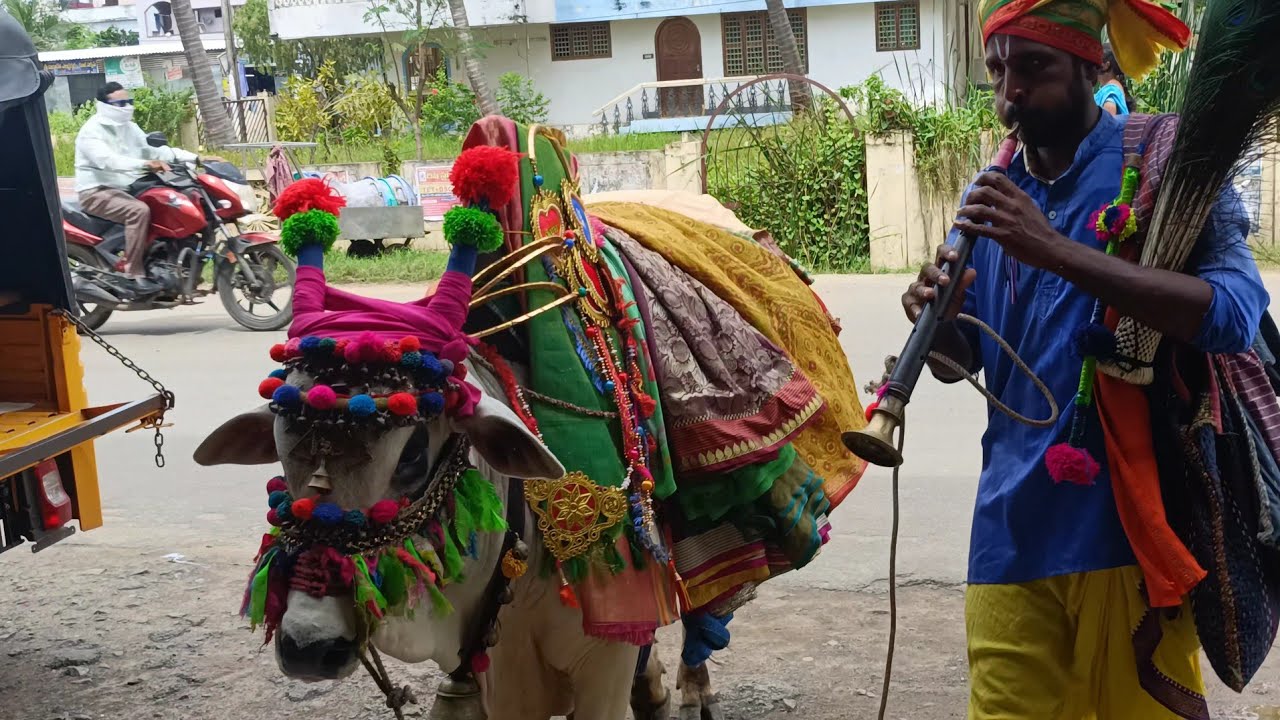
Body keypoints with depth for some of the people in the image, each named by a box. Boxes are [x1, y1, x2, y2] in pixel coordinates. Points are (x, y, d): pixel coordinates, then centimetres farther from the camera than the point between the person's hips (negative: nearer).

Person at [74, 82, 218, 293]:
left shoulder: (130, 128, 13)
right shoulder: (92, 131, -13)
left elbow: (155, 149, 8)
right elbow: (108, 160, -30)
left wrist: (197, 158, -5)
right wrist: (146, 164, -45)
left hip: (126, 189, 8)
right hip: (97, 192, -8)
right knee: (139, 210, -33)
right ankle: (135, 274, -31)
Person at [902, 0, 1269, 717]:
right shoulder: (992, 198, 10)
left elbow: (1235, 312, -20)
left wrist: (1056, 250, -26)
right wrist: (941, 322, -11)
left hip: (1131, 521, -4)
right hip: (1014, 525, 4)